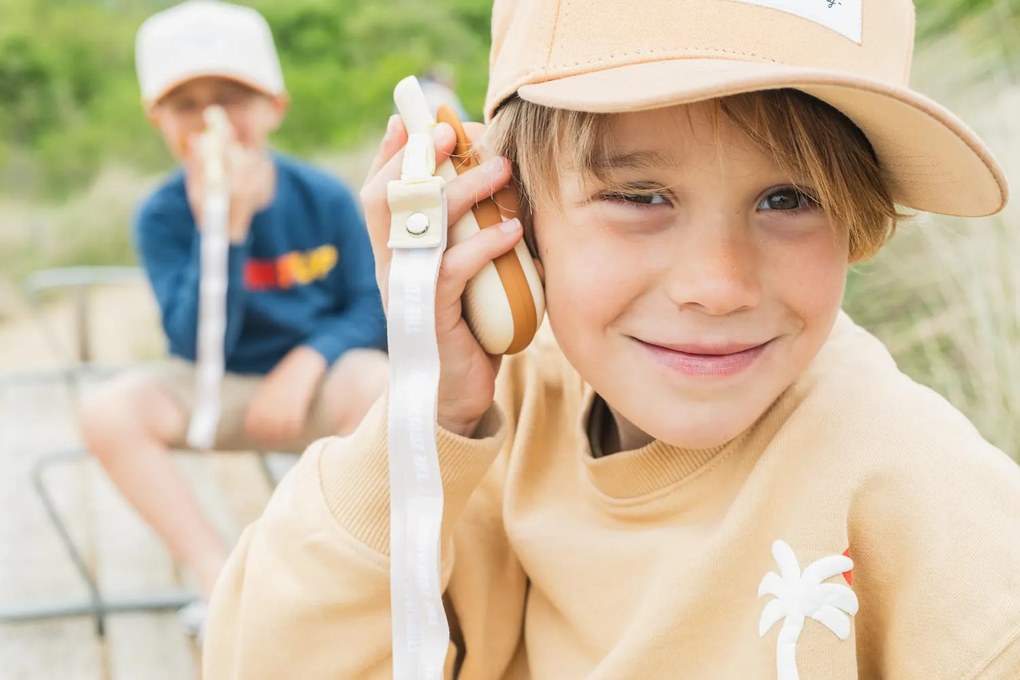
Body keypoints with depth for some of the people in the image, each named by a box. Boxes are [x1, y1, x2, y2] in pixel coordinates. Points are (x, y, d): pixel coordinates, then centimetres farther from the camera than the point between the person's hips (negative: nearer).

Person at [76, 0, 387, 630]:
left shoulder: (325, 198, -9)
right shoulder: (161, 218, -10)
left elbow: (372, 309, -6)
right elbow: (201, 346, -19)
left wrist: (308, 360, -25)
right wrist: (222, 231, -31)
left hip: (314, 384, -1)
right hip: (215, 392, 1)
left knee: (374, 379, -35)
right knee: (107, 411, -26)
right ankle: (218, 572, -13)